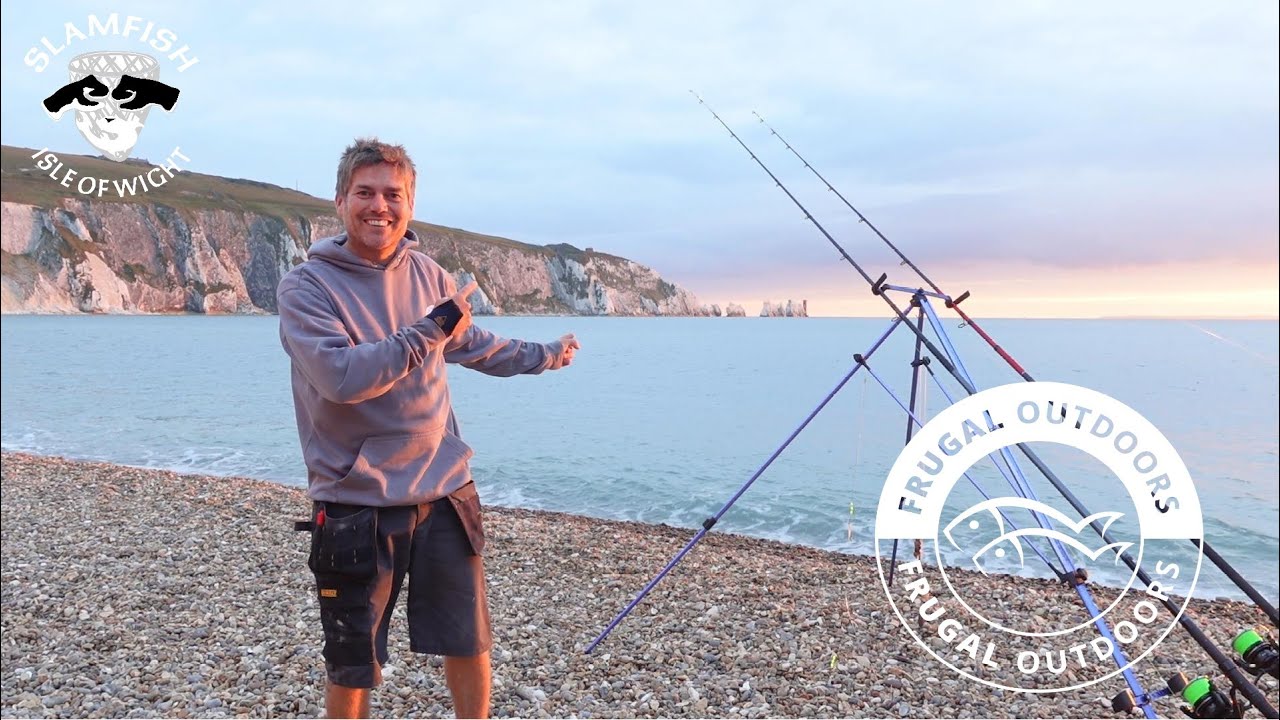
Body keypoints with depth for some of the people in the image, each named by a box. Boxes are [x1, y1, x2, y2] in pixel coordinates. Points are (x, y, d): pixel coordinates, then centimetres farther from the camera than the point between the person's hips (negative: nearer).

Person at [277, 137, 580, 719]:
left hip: (444, 492, 4)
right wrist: (429, 331, -22)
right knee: (350, 666, 12)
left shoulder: (426, 275, 4)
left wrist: (543, 355, 31)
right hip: (357, 506, -3)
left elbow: (471, 343, 22)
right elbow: (343, 376, -25)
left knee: (469, 643, 15)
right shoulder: (305, 286, -10)